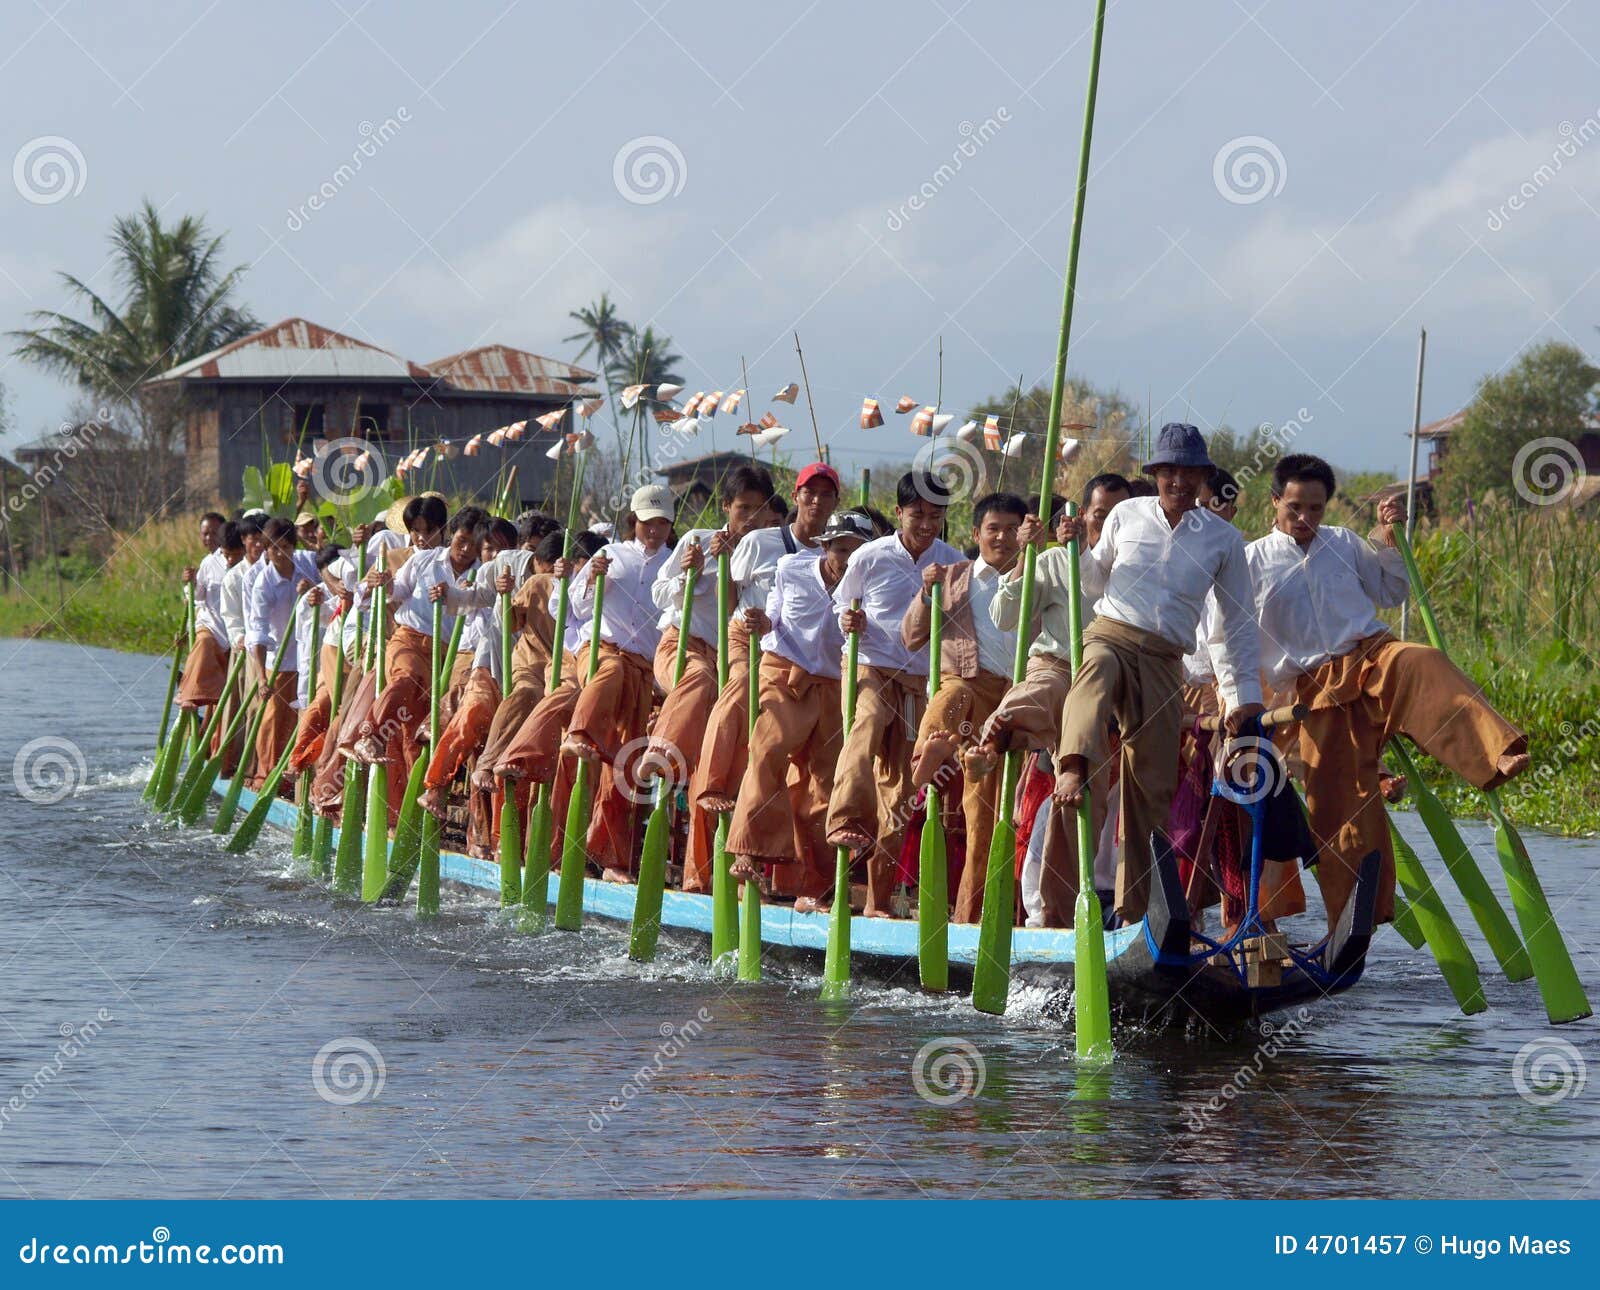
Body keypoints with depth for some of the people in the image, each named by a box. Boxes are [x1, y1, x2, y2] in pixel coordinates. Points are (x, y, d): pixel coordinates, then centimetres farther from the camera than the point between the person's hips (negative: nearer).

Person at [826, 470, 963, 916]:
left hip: (919, 680, 2)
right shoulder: (871, 557, 0)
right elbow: (840, 605, 11)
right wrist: (848, 622, -11)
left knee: (898, 785, 2)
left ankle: (879, 898, 6)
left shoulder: (953, 563, 5)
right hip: (871, 669, -2)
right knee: (866, 729, -35)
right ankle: (848, 821, -55)